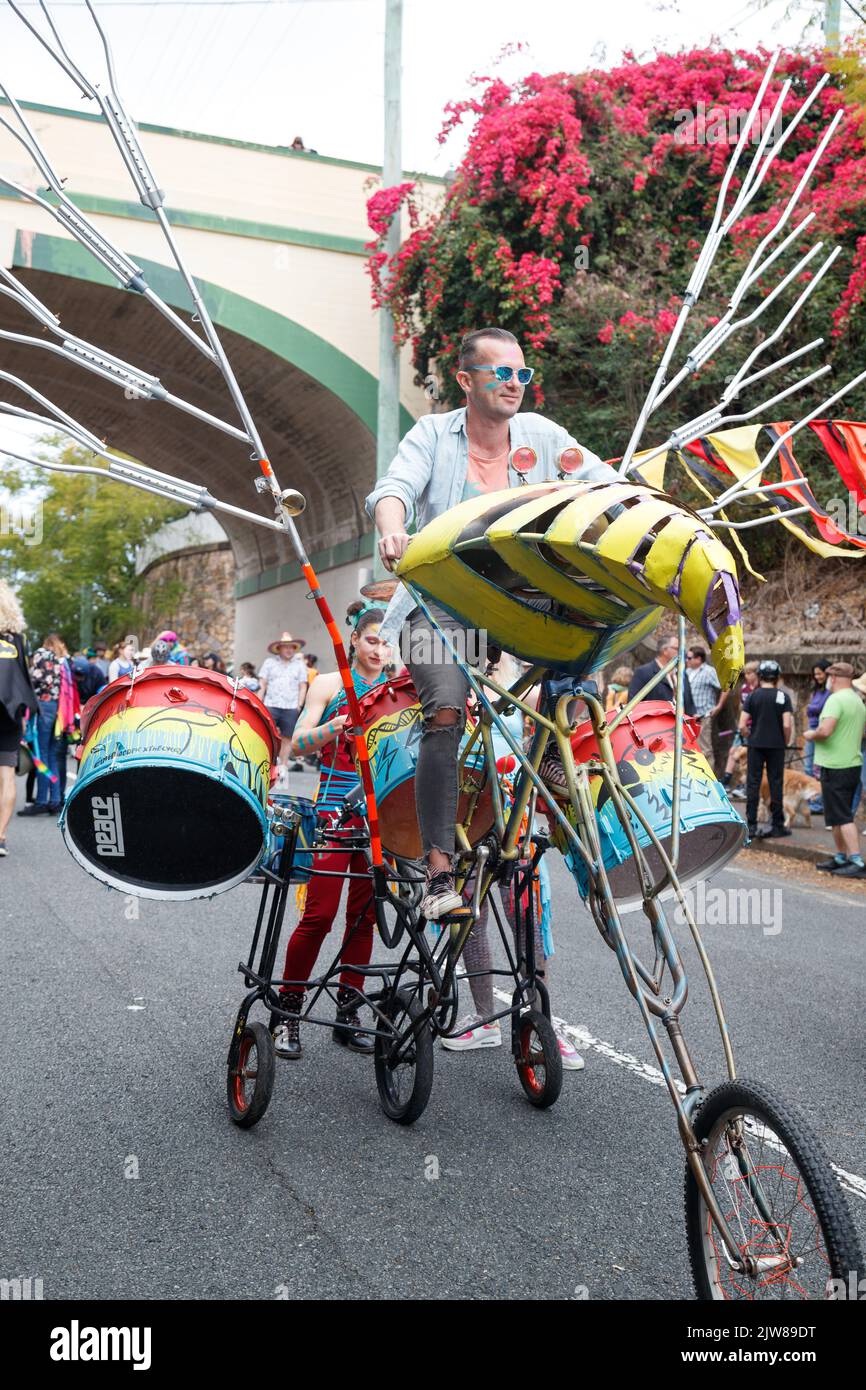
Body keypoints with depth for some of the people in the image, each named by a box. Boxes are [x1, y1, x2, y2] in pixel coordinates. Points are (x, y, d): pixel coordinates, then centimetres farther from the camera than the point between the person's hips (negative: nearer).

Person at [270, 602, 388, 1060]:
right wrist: (333, 726, -24)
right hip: (334, 810, -4)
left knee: (364, 914, 7)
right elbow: (297, 744, -5)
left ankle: (348, 1014, 18)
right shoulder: (330, 684, 1)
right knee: (319, 914, -6)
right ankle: (288, 1013, 9)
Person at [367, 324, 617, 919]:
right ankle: (440, 870, -18)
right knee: (446, 714, -25)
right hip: (441, 604, -3)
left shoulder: (540, 435, 6)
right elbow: (395, 488, -16)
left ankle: (550, 747, 1)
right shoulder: (434, 434, 0)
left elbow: (604, 485, 0)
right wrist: (394, 533, -40)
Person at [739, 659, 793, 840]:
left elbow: (742, 725, -6)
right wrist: (786, 741, 5)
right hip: (776, 745, 0)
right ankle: (777, 825, 12)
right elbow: (787, 725, -12)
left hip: (756, 744, 0)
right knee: (776, 784, 7)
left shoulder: (753, 696, -2)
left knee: (753, 783, 5)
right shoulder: (782, 697, -3)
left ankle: (751, 825, 5)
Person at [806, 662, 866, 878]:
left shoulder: (835, 699, -16)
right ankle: (841, 858, 23)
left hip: (835, 766, -9)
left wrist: (811, 735, -10)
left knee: (842, 817, -8)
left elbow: (825, 730, -28)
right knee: (840, 815, 18)